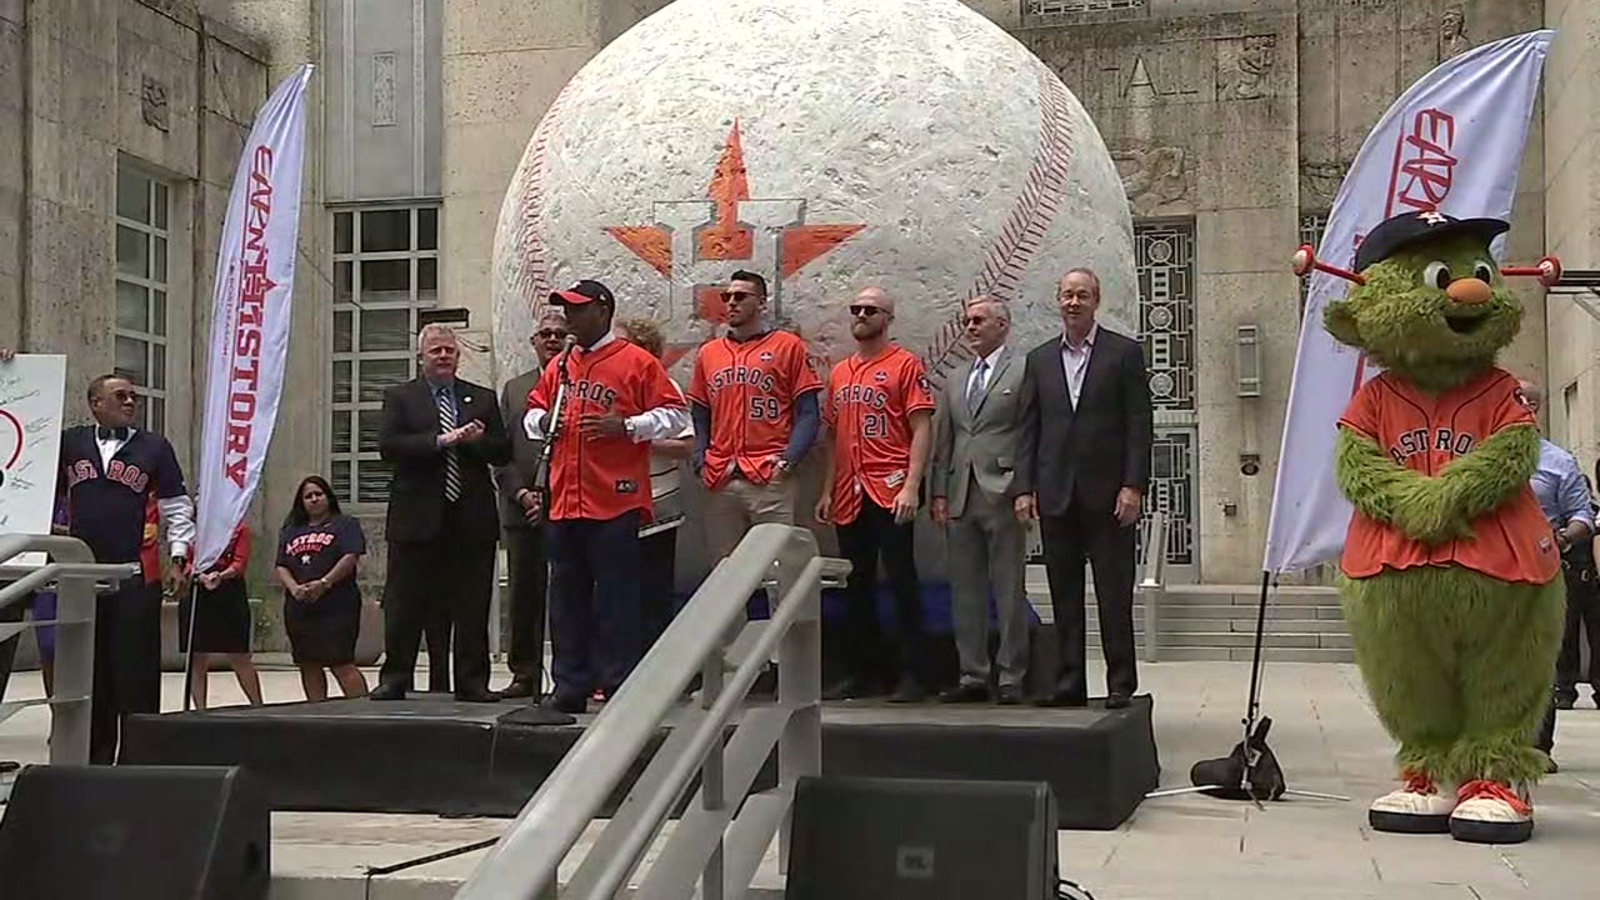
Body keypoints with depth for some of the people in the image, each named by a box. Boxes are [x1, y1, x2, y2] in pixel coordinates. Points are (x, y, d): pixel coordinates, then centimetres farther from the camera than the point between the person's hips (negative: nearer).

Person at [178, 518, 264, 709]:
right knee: (197, 659, 2)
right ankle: (200, 710, 8)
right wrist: (200, 575, -18)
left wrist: (220, 576, -23)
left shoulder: (240, 529, 6)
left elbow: (240, 563, -2)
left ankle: (258, 708, 11)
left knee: (239, 658, 1)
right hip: (196, 594, 2)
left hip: (230, 595, -2)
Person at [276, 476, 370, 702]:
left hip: (336, 607, -6)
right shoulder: (290, 531, 19)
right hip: (299, 609, 6)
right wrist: (294, 588, -9)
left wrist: (324, 583, -18)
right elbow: (280, 566, 12)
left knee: (341, 663, -13)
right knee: (308, 666, 8)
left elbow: (351, 557, -8)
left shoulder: (345, 525, 5)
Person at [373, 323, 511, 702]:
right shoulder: (400, 397, 7)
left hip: (472, 518, 2)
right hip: (418, 515, -2)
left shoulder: (483, 399, 14)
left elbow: (504, 452, 9)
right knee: (405, 604, 2)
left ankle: (472, 682, 10)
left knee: (473, 606, 4)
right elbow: (388, 445, -8)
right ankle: (394, 679, 11)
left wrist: (476, 440, -10)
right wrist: (440, 440, -15)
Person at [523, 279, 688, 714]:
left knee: (616, 597, -4)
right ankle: (570, 687, 16)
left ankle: (620, 686, 3)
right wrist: (541, 421, 5)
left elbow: (675, 413, -3)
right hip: (563, 500, 6)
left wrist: (626, 426, -15)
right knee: (567, 597, 9)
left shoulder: (636, 362, -1)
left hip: (615, 502, -6)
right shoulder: (559, 367, 17)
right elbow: (534, 409, 28)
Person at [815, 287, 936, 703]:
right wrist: (827, 491, 14)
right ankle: (863, 673, 18)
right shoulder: (839, 373, 17)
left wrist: (912, 486, -17)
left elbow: (922, 429, -8)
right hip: (849, 496, 6)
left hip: (890, 492, -6)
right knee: (856, 585, 10)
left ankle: (911, 674, 1)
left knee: (902, 580, -4)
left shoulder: (905, 364, -2)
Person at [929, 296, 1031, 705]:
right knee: (965, 591, 8)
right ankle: (972, 676, 14)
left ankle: (1011, 678, 4)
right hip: (960, 498, 6)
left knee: (1010, 590, -1)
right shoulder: (955, 379, 18)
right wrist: (939, 493, 8)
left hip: (1002, 495, -6)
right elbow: (943, 440, 17)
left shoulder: (1022, 372, -1)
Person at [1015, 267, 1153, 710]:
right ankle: (1068, 682, 12)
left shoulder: (1124, 353, 3)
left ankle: (1121, 684, 6)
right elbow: (1028, 428, 11)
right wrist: (1024, 487, 2)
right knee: (1064, 594, 7)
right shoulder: (1039, 359, 13)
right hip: (1056, 494, 4)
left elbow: (1139, 424, -2)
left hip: (1107, 492, -3)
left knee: (1114, 594, -1)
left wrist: (1133, 485, -10)